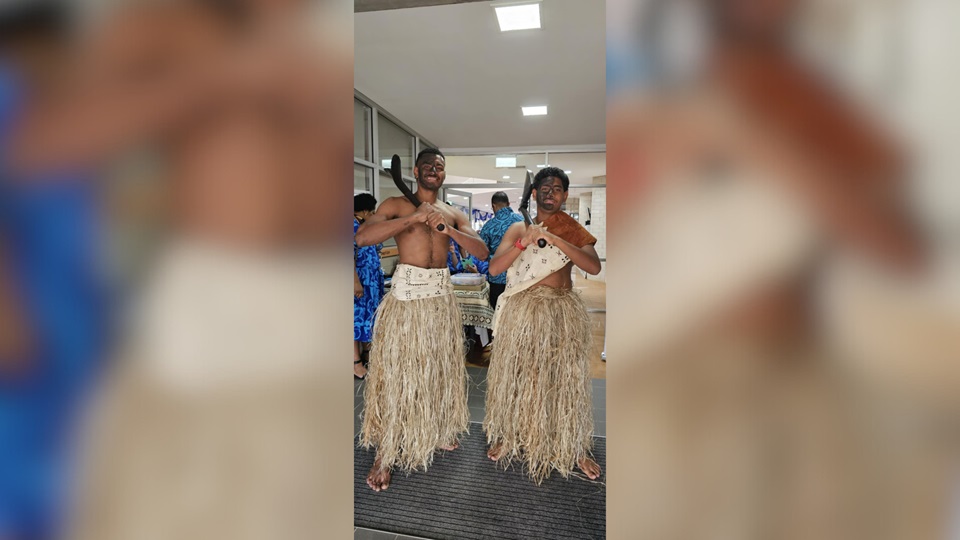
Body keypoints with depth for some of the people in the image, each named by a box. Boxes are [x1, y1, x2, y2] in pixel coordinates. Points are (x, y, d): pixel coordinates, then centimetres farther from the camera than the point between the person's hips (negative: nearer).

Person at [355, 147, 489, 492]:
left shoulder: (454, 214, 12)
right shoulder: (397, 205, 1)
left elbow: (482, 251, 0)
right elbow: (362, 237, -15)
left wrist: (448, 229, -16)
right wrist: (412, 219, -22)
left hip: (442, 296, 4)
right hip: (406, 293, -4)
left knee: (440, 365, 14)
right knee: (397, 370, -1)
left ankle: (437, 430, 36)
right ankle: (385, 454, 12)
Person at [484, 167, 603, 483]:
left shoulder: (573, 230, 5)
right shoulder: (518, 229, 5)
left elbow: (594, 267, -12)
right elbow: (494, 268, -8)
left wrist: (554, 239, -21)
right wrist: (524, 242, -21)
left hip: (563, 313, 0)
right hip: (523, 312, 0)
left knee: (566, 379, 6)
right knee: (517, 377, 10)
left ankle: (575, 448, 24)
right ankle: (510, 437, 31)